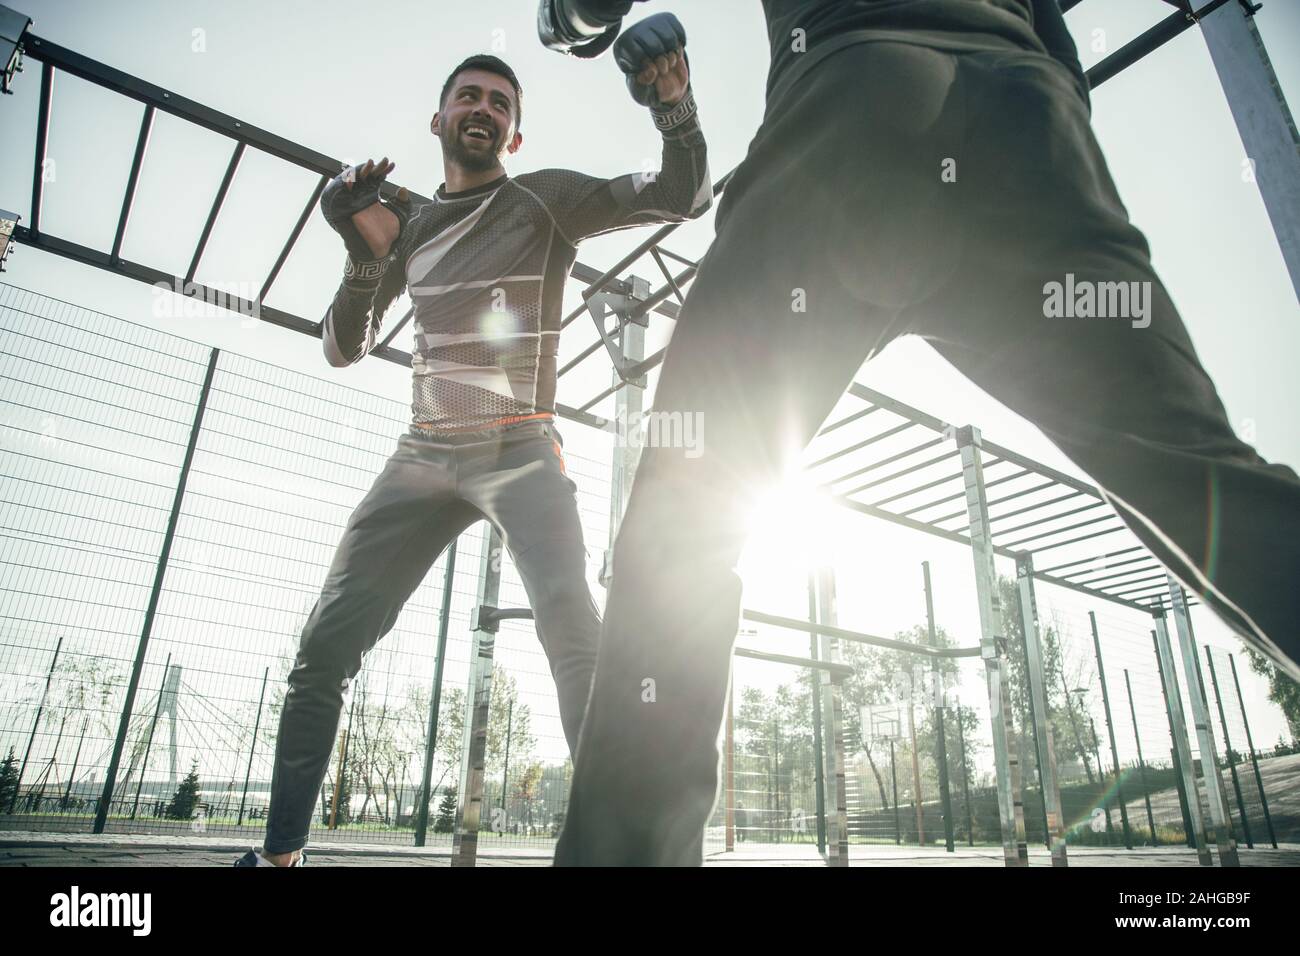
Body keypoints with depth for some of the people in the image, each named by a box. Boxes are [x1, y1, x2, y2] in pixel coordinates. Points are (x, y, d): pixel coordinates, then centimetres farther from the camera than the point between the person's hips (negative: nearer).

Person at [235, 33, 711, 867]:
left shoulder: (545, 199, 6)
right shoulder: (409, 223, 17)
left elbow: (683, 196, -1)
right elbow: (344, 350, 13)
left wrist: (675, 105, -20)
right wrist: (366, 255, -5)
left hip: (523, 455, -4)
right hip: (424, 456, 4)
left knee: (575, 638, -25)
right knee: (325, 646, -2)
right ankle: (280, 851, 9)